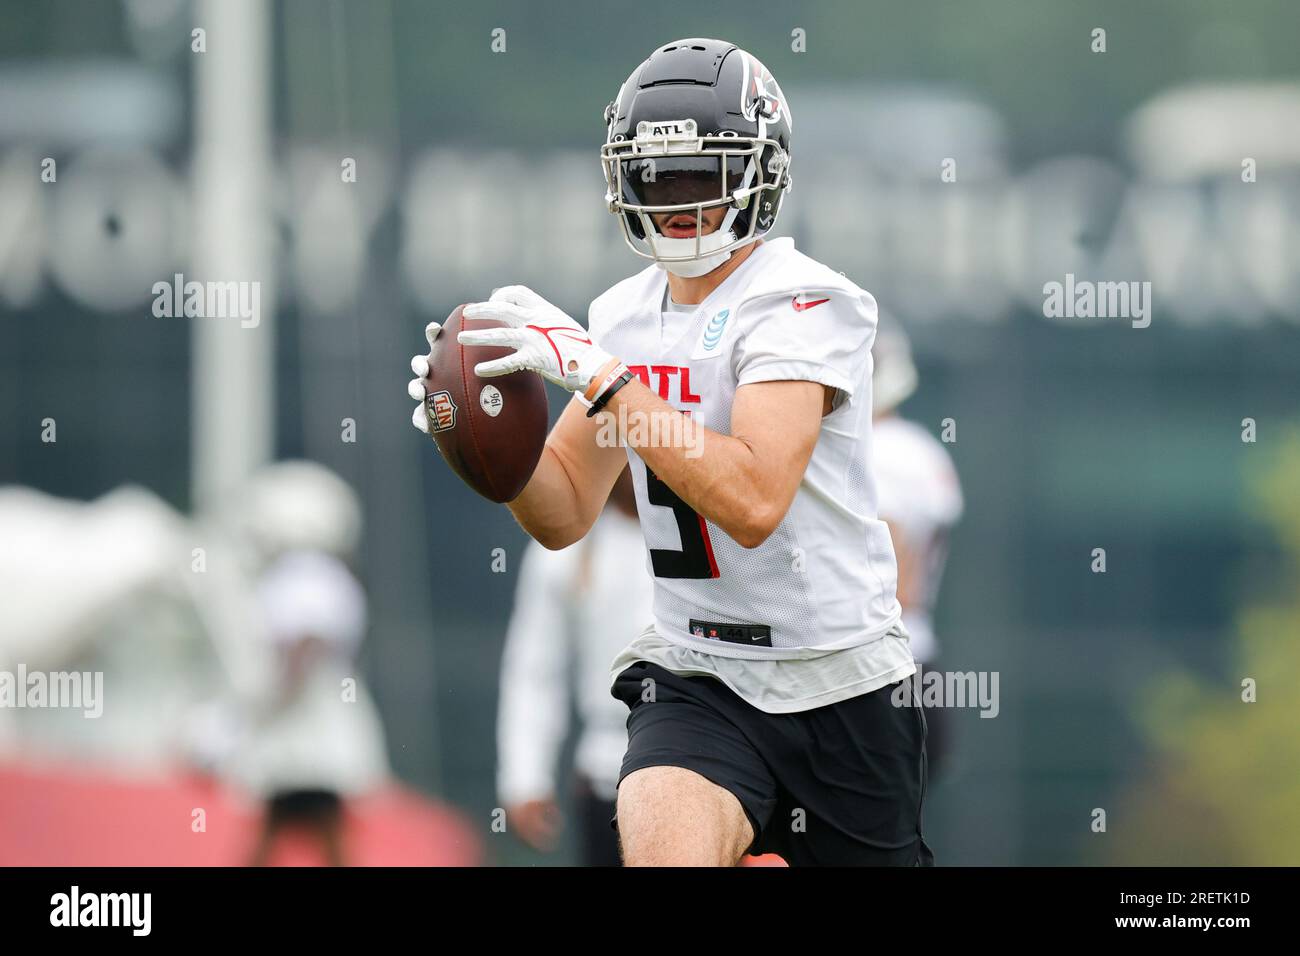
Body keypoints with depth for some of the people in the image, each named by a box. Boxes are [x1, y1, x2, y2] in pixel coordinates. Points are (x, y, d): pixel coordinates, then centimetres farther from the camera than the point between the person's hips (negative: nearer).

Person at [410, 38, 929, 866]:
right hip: (698, 684, 4)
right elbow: (564, 516, 13)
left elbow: (753, 501, -27)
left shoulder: (798, 302, -13)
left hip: (843, 687, -4)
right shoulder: (627, 316, 8)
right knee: (663, 843, -26)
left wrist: (597, 373, -26)